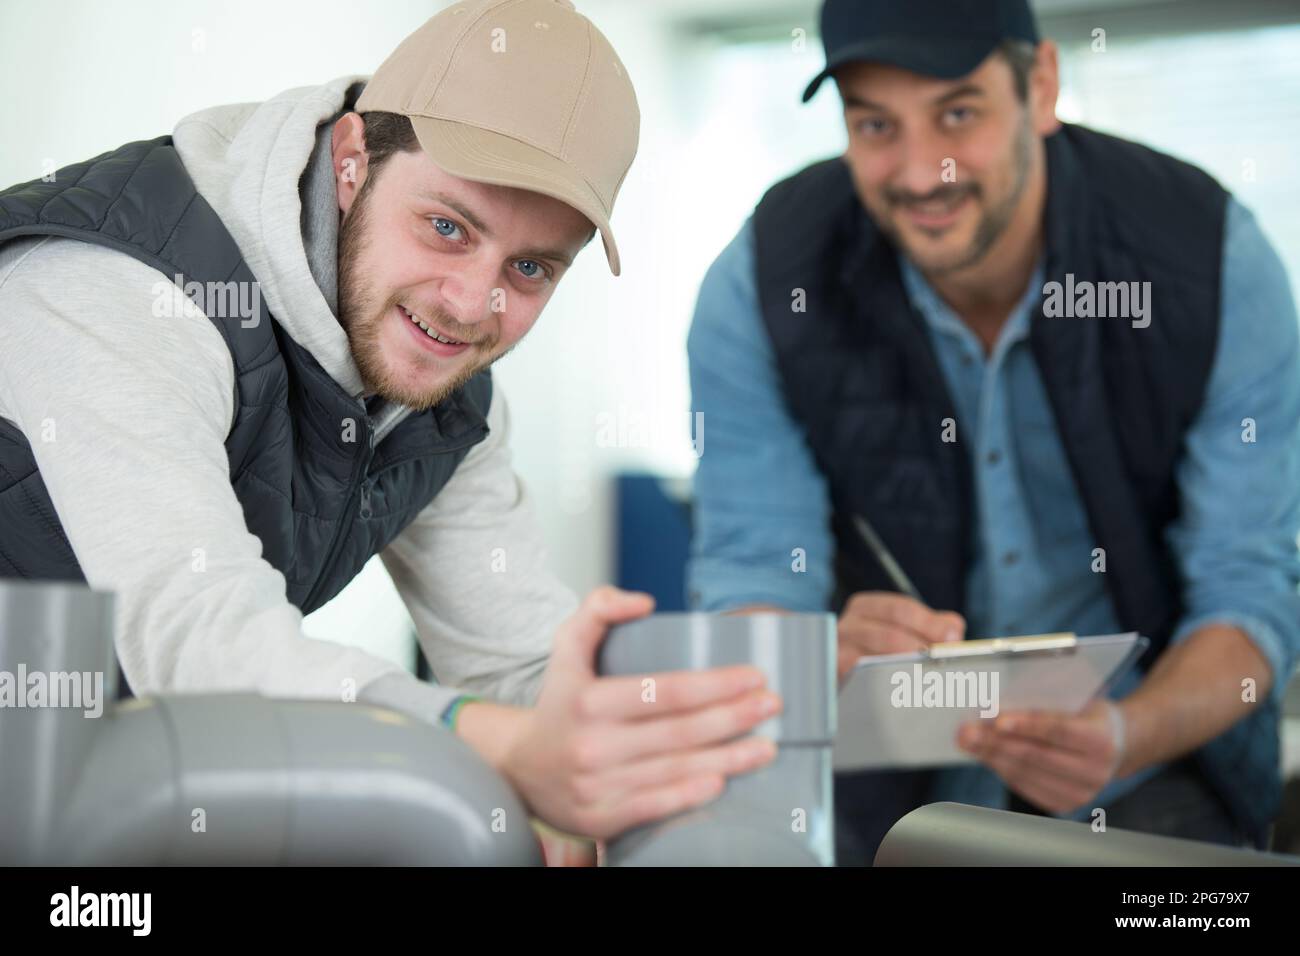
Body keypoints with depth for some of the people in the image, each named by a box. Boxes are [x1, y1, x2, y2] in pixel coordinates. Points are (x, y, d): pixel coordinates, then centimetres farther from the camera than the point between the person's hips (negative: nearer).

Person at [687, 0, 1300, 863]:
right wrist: (828, 659, -36)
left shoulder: (1215, 258, -15)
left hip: (1152, 762, -1)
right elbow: (748, 579, -12)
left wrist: (1123, 738, -35)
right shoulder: (762, 281, -13)